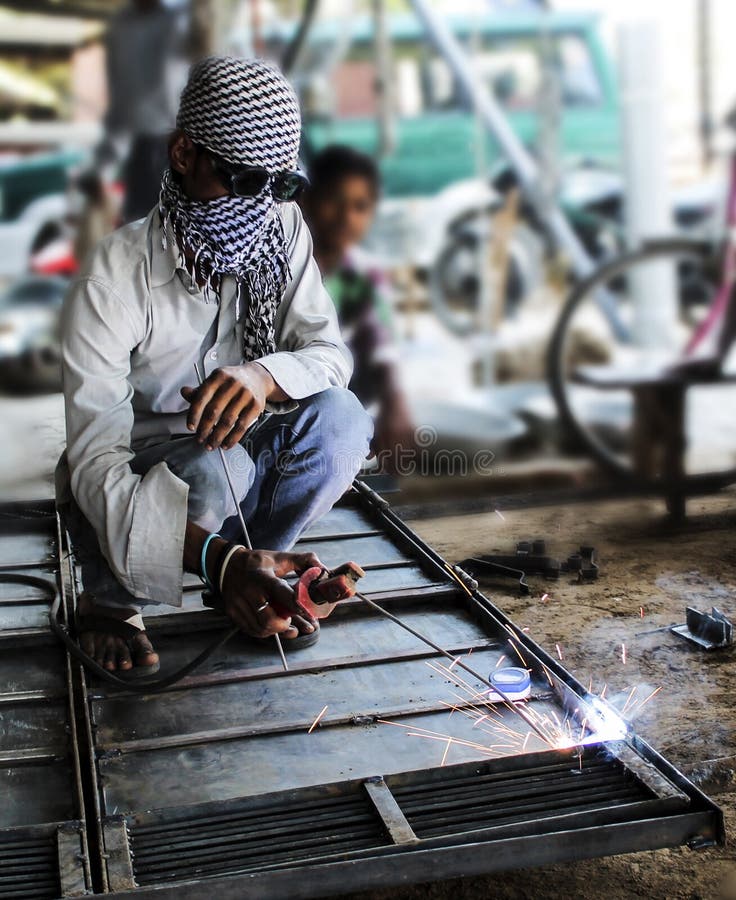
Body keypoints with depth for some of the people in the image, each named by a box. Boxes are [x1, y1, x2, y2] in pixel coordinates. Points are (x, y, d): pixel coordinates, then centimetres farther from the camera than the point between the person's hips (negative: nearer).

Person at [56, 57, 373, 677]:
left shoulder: (282, 230, -10)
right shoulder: (114, 277, -26)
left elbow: (331, 354, -12)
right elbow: (95, 462, -33)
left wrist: (265, 375, -39)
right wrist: (220, 558, -50)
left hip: (233, 460, 5)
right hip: (132, 486, -4)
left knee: (340, 417, -24)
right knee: (213, 468, -38)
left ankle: (257, 572, 0)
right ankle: (108, 600, -6)